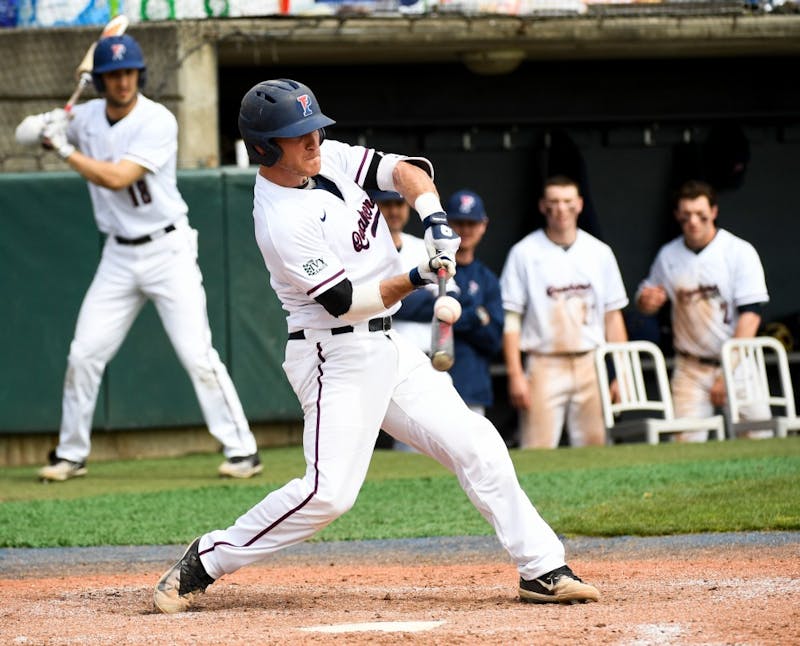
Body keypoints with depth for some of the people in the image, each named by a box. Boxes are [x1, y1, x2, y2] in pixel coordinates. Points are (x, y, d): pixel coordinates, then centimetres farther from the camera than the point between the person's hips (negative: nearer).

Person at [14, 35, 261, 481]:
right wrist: (45, 127, -10)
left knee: (197, 354, -12)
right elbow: (28, 133, 13)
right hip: (119, 256, 6)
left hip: (168, 249, -6)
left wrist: (65, 148, -20)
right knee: (84, 355, 3)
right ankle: (71, 455, 16)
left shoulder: (157, 122, -17)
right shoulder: (87, 117, 2)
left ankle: (242, 450, -6)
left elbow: (116, 178, -26)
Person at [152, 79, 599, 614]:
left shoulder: (330, 159, 4)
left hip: (388, 348, 9)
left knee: (478, 446, 5)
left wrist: (433, 217, -17)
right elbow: (344, 302, -20)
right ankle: (204, 563, -7)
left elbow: (403, 170, 2)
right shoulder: (282, 220, -19)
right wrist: (417, 278, -29)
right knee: (329, 491, -19)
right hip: (338, 357, -9)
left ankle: (541, 568, 10)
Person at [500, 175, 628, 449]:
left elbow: (613, 315, 12)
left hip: (591, 365, 3)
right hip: (544, 364, -3)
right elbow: (510, 319, -2)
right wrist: (515, 375, -9)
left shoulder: (599, 252, 10)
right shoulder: (524, 253, 1)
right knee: (538, 455, -9)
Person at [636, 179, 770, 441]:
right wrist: (646, 300, -7)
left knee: (758, 437, -12)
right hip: (690, 368, 2)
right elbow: (645, 302, 20)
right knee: (686, 442, -10)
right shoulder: (668, 256, 7)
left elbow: (751, 314, -10)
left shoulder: (740, 252, -5)